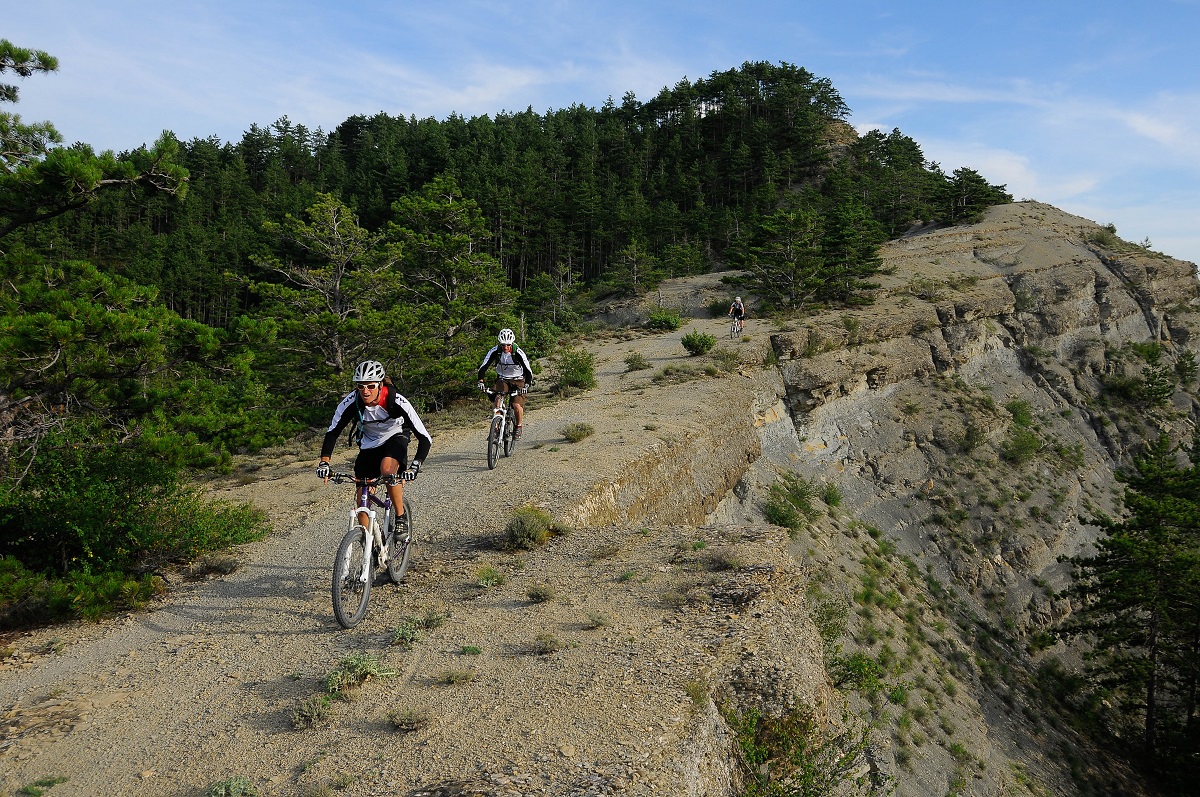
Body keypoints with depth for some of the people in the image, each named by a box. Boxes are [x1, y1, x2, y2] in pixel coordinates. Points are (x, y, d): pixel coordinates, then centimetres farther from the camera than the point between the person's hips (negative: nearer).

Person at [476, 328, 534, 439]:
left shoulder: (518, 353, -24)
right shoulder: (495, 351, -18)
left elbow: (528, 371, -26)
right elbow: (483, 367, -19)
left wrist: (526, 385, -42)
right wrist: (481, 381, -36)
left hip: (518, 381, -2)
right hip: (502, 379, 2)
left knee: (517, 405, -19)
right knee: (496, 399, -24)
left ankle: (519, 427, 7)